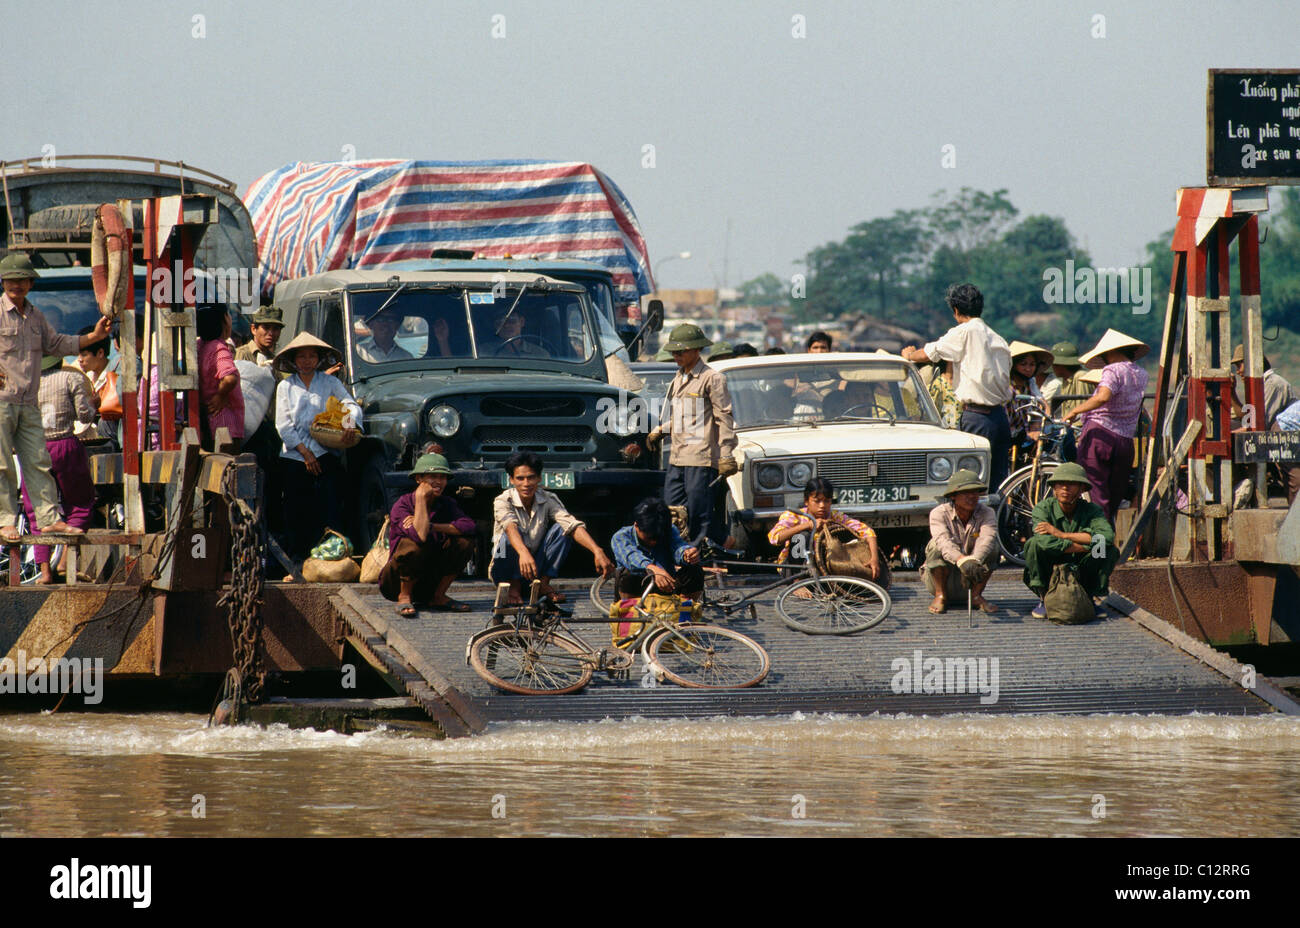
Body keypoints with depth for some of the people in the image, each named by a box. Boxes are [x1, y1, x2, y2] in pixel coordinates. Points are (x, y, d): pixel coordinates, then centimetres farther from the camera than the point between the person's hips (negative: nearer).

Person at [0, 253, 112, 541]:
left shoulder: (35, 317, 16)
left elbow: (55, 344, 27)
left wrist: (94, 336, 20)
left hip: (29, 404, 6)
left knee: (38, 462, 3)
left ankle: (48, 518, 4)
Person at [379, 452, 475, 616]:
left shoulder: (446, 504, 2)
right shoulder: (402, 504, -15)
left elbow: (469, 527, -17)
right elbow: (420, 535, -33)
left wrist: (430, 526, -24)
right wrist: (421, 497, -23)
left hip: (428, 582, 5)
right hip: (396, 582, -5)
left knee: (465, 541, -12)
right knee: (414, 544, -34)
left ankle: (438, 597, -2)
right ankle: (404, 597, -12)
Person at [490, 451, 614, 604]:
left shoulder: (548, 500, -6)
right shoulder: (502, 502, -16)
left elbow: (573, 525, -22)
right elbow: (510, 526, -38)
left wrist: (597, 551, -39)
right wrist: (523, 553, -60)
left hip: (537, 568, 3)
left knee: (561, 529, -17)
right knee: (511, 535, -32)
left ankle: (543, 584, -11)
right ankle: (513, 587, -14)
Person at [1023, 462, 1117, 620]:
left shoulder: (1092, 510, -7)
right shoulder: (1044, 508, -11)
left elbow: (1108, 536, -29)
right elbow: (1046, 542, -31)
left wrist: (1061, 534, -28)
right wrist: (1088, 546, -26)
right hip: (1048, 576, -1)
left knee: (1111, 551, -20)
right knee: (1034, 544, -29)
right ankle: (1044, 599, -13)